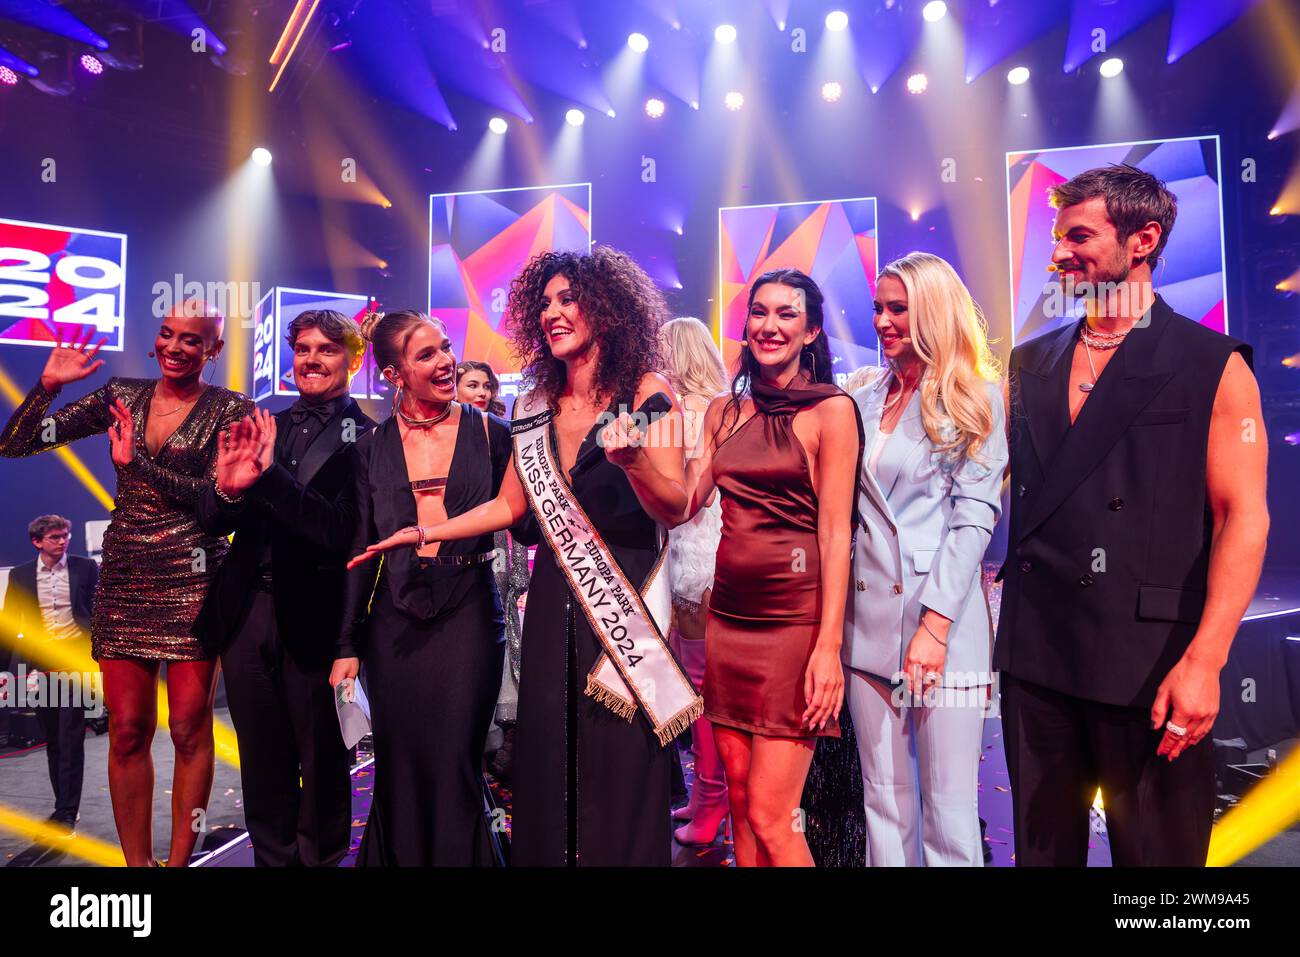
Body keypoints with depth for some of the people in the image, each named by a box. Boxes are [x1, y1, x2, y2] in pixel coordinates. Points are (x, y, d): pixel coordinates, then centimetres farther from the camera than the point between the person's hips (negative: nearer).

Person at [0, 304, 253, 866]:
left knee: (189, 729, 1)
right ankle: (137, 862, 20)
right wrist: (48, 384, -6)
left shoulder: (230, 410, -1)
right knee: (127, 731, 6)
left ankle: (178, 861, 16)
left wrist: (137, 462, -16)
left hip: (192, 578, -3)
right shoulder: (121, 396, 9)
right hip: (124, 578, 4)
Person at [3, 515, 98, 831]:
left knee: (71, 739, -5)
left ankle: (67, 813, 0)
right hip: (40, 665, 3)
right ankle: (64, 808, 22)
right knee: (53, 740, 11)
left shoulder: (85, 567, 0)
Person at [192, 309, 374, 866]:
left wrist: (269, 473, -26)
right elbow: (211, 522, 5)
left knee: (321, 759, 11)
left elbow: (341, 531, -18)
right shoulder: (262, 426, 10)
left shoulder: (365, 439, -7)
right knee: (262, 761, 17)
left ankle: (322, 858, 32)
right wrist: (228, 489, -18)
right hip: (245, 615, 5)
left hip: (313, 620, -4)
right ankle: (273, 857, 35)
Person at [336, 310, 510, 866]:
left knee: (455, 771, 2)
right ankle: (400, 856, 31)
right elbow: (359, 547, 6)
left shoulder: (489, 432, 1)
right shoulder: (372, 447, 5)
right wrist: (346, 645, 3)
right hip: (395, 618, 2)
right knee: (400, 771, 10)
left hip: (468, 612, -1)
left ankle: (458, 856, 21)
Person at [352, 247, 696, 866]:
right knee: (544, 761, 9)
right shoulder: (535, 407, 9)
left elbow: (675, 509, -11)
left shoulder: (646, 395, -6)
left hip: (625, 600, -4)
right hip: (553, 600, 5)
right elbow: (510, 506, 15)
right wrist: (424, 533, 12)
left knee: (619, 772, 0)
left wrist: (634, 460, -29)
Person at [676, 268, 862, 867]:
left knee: (768, 815, -4)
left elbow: (835, 533, -9)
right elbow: (682, 504, 7)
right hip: (729, 617, 6)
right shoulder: (723, 412, 13)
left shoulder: (831, 410, -4)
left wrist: (829, 646, -14)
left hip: (795, 620, -5)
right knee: (740, 805, 12)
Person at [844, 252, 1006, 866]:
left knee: (949, 810, 0)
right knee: (883, 802, 10)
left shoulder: (976, 399, 1)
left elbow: (975, 516, -7)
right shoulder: (865, 401, 14)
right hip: (868, 619, 4)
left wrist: (935, 622, -16)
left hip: (943, 618, -4)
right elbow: (844, 511, 14)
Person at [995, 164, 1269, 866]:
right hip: (1032, 651, 4)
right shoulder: (1029, 364, 10)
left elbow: (1243, 519, -7)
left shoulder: (1214, 366, -2)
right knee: (1042, 845, 15)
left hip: (1148, 659, -3)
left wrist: (1203, 662, -14)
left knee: (1156, 848, 10)